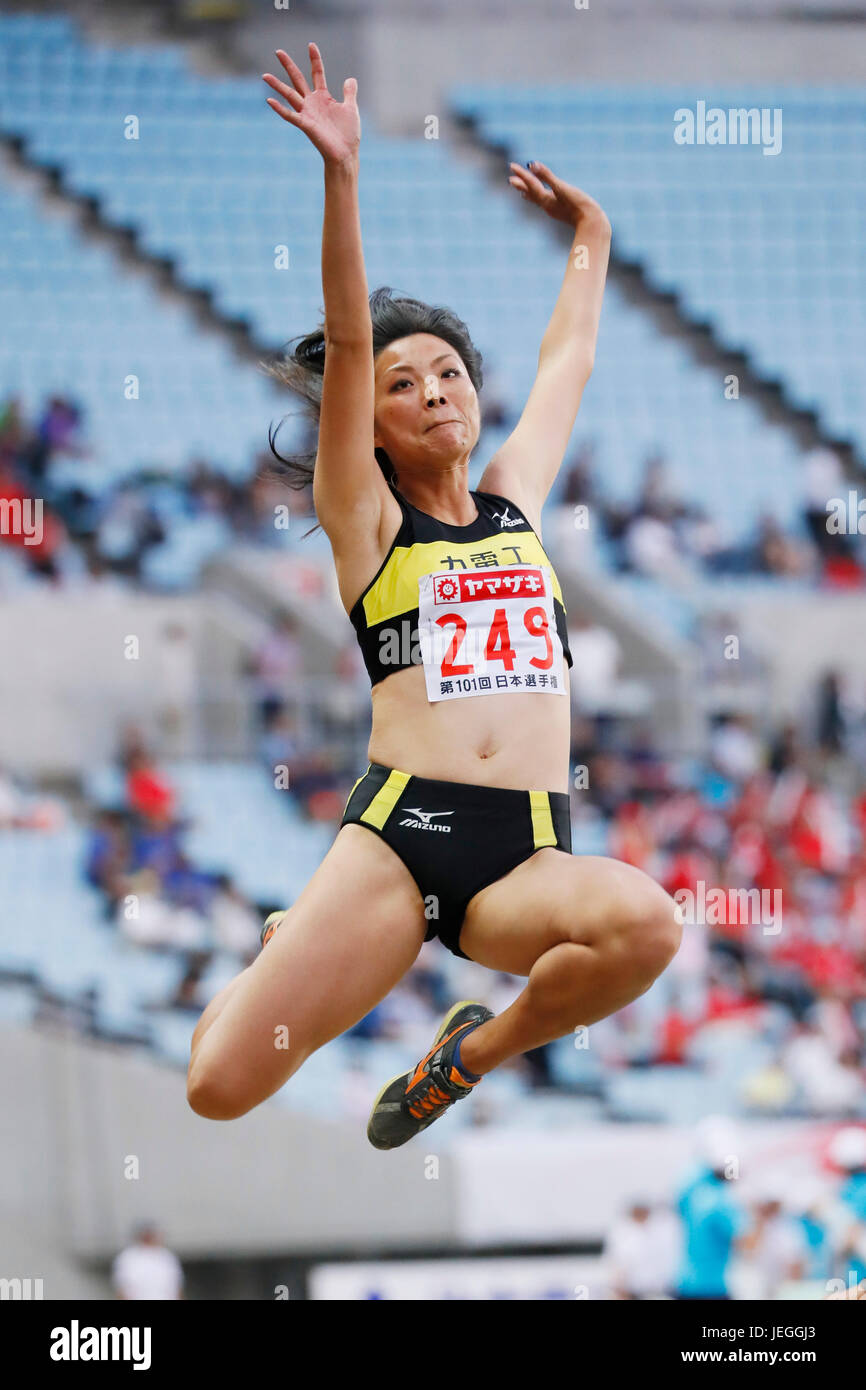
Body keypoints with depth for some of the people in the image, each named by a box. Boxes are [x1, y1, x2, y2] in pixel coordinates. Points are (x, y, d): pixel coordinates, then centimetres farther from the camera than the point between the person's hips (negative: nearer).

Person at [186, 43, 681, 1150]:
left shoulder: (515, 499, 20)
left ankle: (479, 1050, -1)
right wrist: (341, 175, -10)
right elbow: (348, 343, -2)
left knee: (644, 927, -34)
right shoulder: (366, 520, 8)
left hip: (528, 857, 3)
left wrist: (590, 238, 41)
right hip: (395, 837, -3)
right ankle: (289, 954, 24)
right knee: (220, 1090, -15)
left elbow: (567, 362, 34)